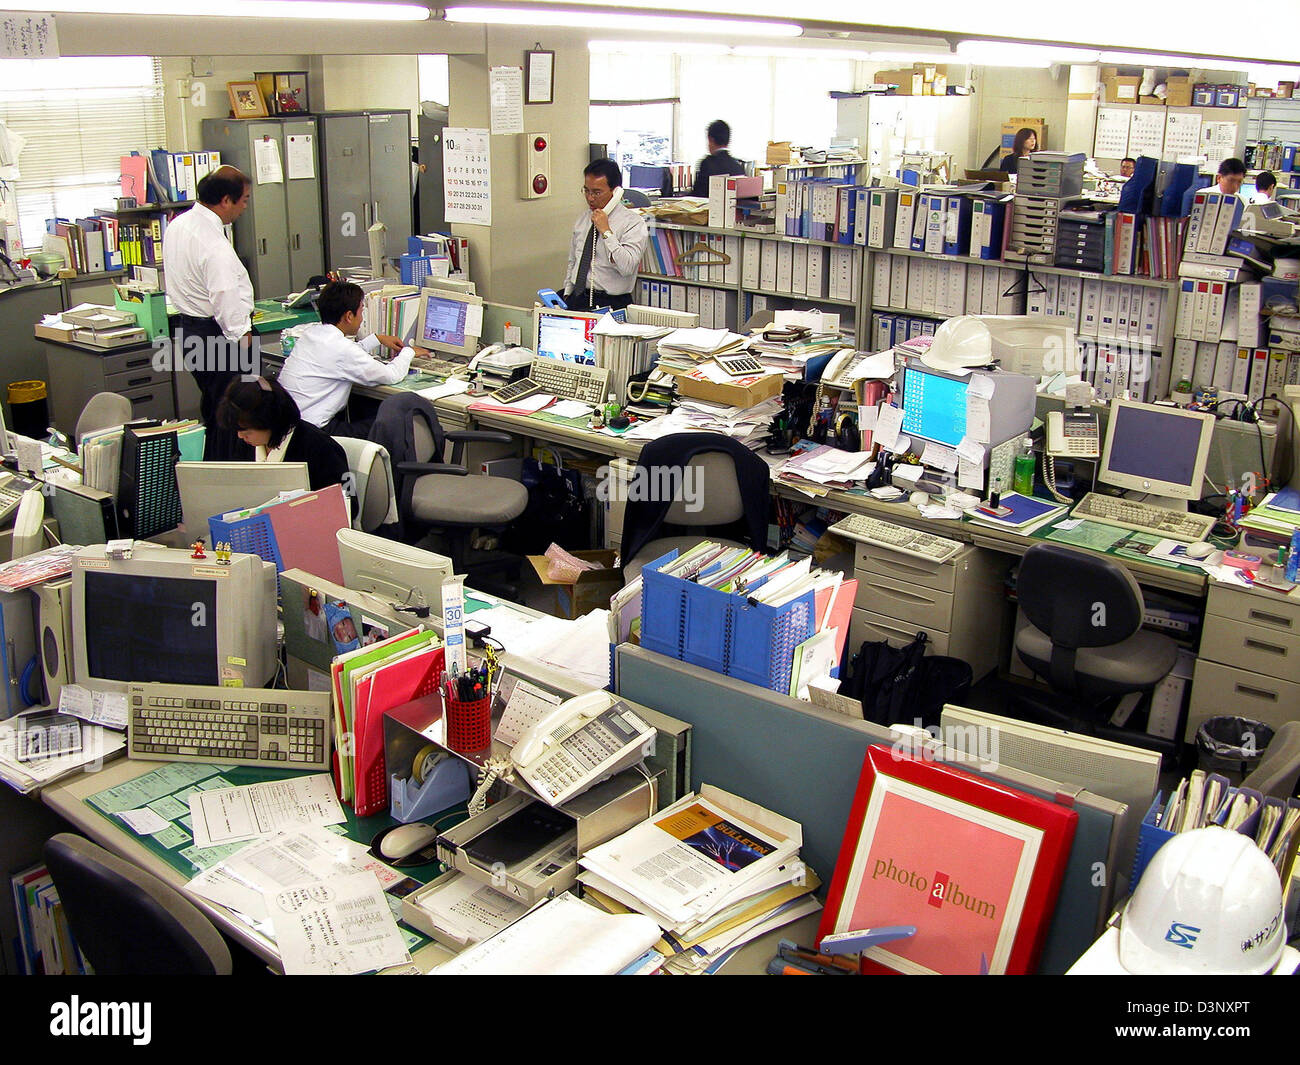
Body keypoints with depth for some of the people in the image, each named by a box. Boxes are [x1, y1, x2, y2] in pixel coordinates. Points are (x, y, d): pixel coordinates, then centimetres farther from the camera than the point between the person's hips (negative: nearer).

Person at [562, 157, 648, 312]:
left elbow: (627, 267, -19)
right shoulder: (582, 219, 16)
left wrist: (606, 231, -16)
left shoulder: (633, 223, -5)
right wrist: (567, 295, 12)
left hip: (611, 303, -5)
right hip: (576, 298, 6)